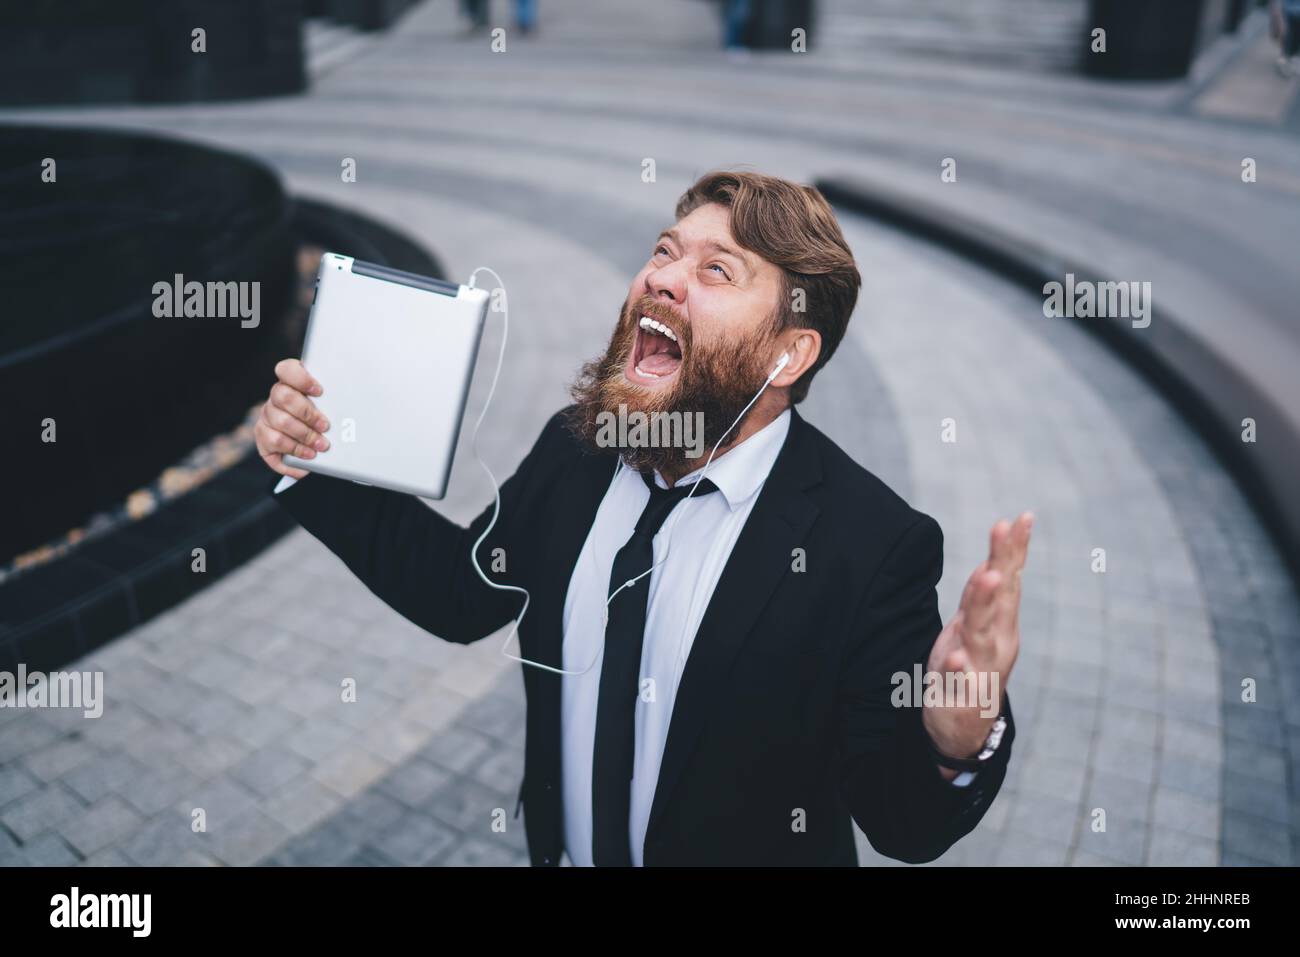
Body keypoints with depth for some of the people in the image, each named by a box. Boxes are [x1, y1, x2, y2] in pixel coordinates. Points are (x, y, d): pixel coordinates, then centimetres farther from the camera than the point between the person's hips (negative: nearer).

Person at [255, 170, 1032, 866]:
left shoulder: (873, 543, -27)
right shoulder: (572, 448, -13)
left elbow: (903, 822, -20)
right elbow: (466, 590, 1)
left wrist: (962, 740, -42)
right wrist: (315, 468, -9)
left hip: (751, 845, -4)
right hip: (557, 846, 4)